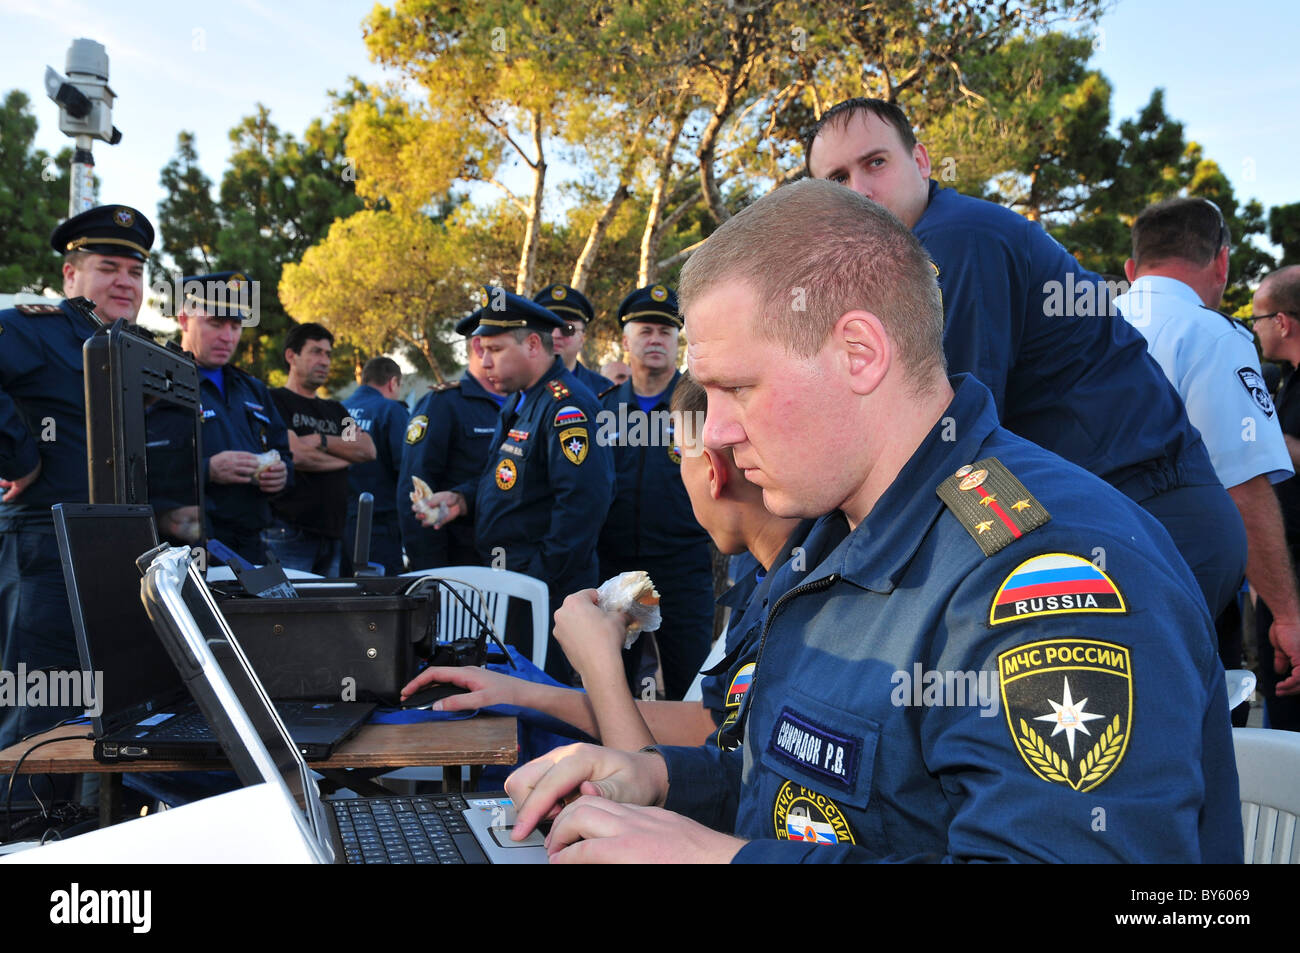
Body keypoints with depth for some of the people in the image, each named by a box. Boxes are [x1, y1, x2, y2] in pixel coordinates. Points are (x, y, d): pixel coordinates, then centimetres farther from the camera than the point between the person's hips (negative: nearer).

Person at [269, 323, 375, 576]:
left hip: (332, 533, 6)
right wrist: (346, 455, 1)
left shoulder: (335, 410, 22)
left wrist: (321, 441, -9)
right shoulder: (275, 401, 1)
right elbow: (294, 454, -14)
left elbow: (369, 450, 6)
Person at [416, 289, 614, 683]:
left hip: (545, 592, -10)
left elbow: (582, 502, -25)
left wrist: (542, 579, -23)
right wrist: (461, 499, 6)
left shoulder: (568, 406, -16)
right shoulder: (519, 403, 15)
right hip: (507, 582, 10)